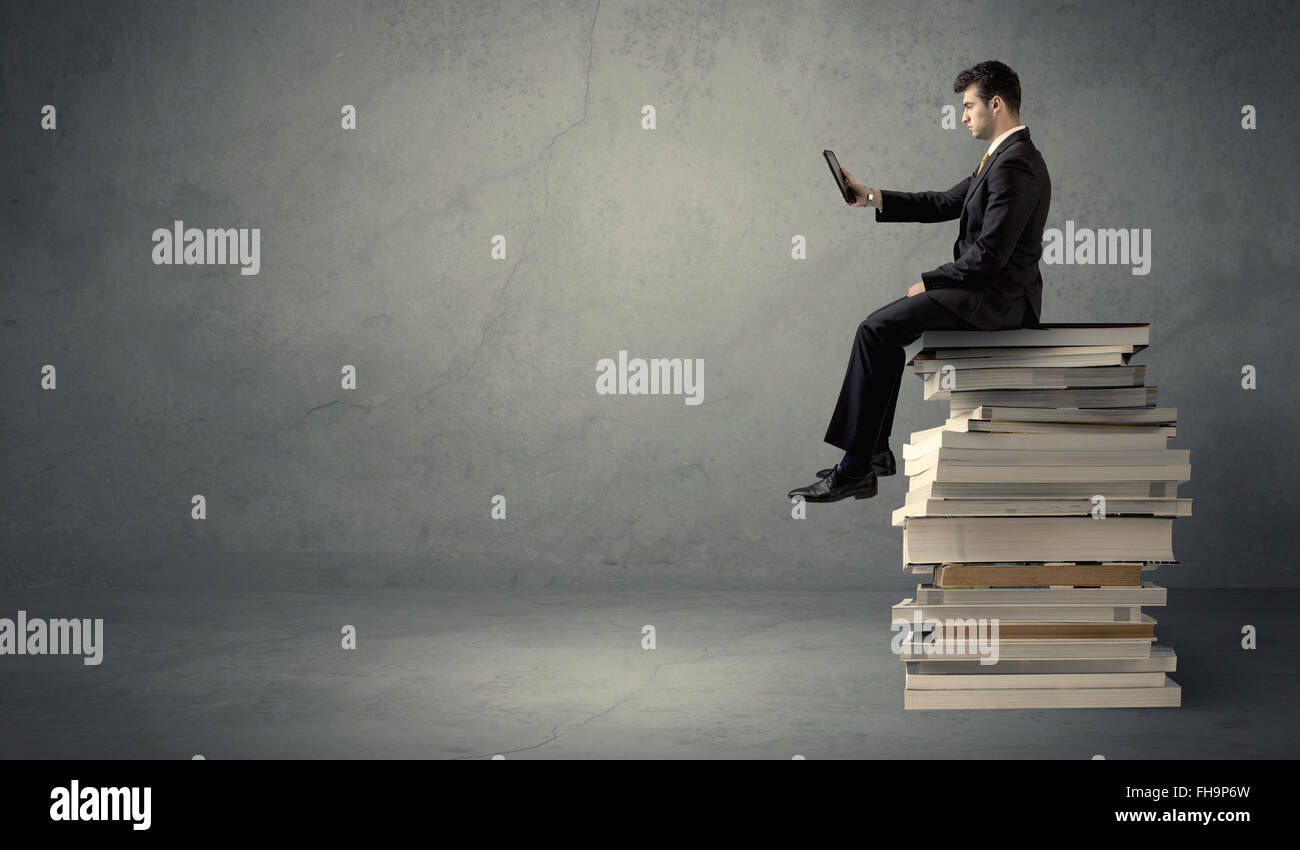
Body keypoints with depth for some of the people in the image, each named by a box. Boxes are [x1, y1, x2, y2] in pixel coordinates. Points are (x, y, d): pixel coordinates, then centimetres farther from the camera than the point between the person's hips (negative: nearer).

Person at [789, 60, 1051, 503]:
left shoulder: (1014, 165, -20)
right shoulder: (1004, 156, 14)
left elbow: (990, 255, -24)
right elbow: (947, 203, 20)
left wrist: (928, 283, -12)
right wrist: (873, 197, 12)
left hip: (995, 299, -11)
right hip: (989, 290, 11)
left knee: (876, 330, -15)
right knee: (882, 327, 15)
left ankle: (855, 469, -13)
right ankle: (874, 452, 16)